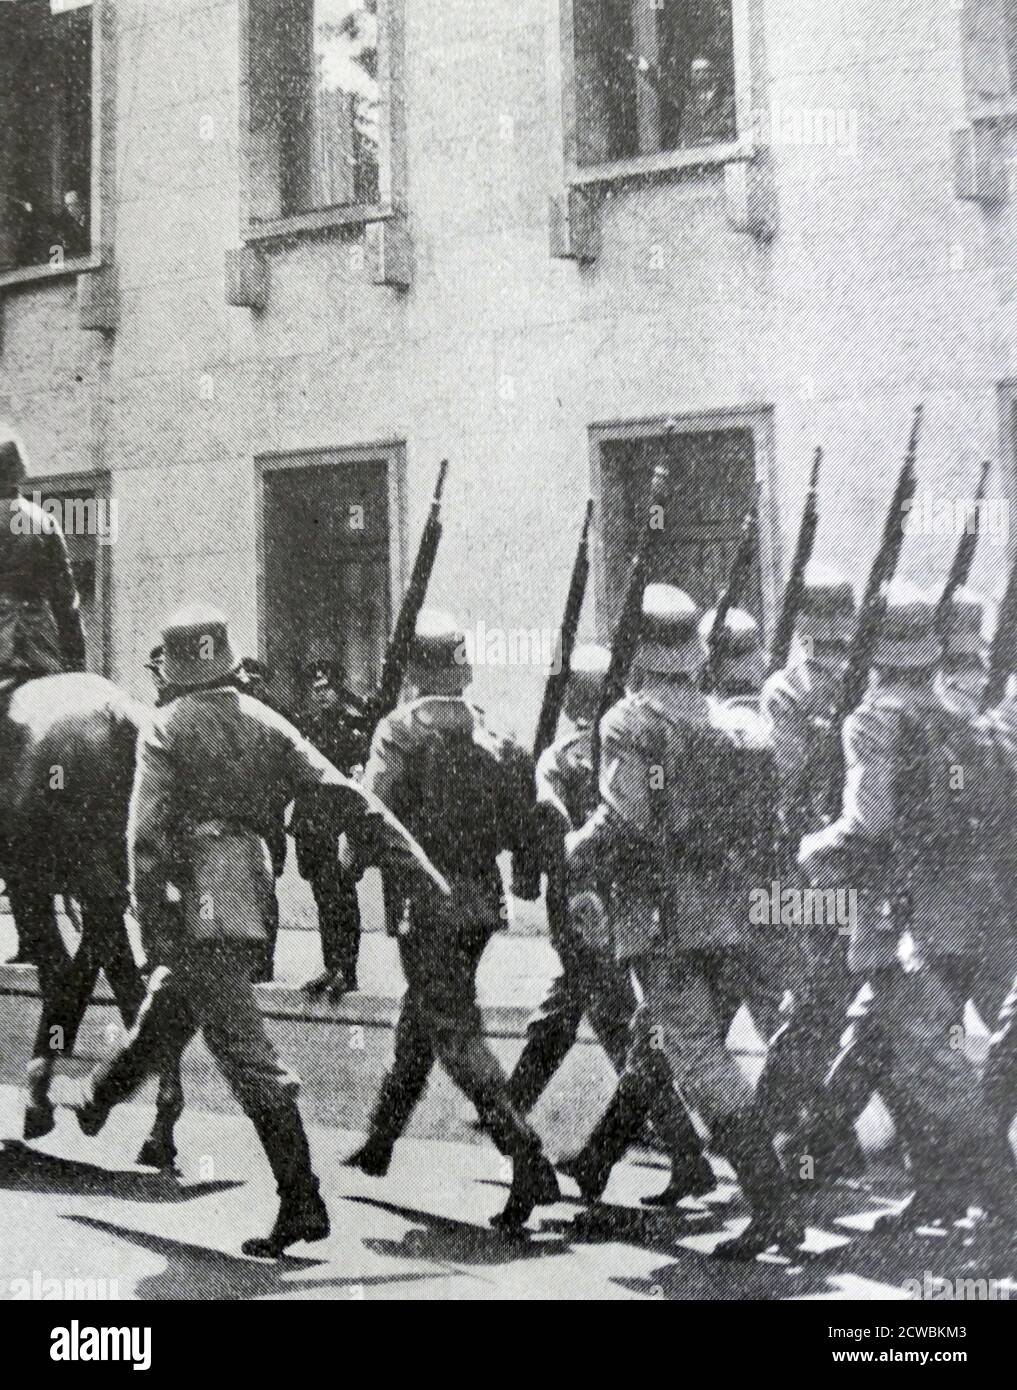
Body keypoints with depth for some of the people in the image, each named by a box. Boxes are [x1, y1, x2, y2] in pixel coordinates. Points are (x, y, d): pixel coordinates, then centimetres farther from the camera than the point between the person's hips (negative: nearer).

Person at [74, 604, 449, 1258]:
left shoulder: (169, 728, -5)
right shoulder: (267, 723, 8)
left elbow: (147, 835, -13)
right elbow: (346, 795, 2)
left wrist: (154, 926, -10)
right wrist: (417, 861, 1)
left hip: (202, 907, -6)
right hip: (254, 904, 6)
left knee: (250, 1057, -7)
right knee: (166, 1013, 27)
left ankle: (303, 1202, -9)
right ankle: (99, 1101, 51)